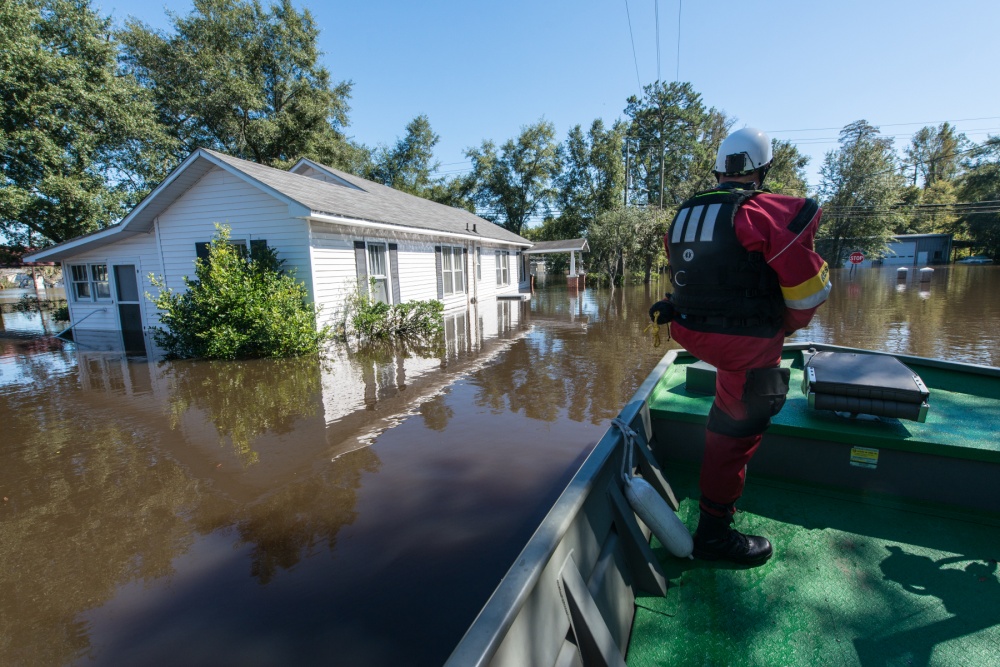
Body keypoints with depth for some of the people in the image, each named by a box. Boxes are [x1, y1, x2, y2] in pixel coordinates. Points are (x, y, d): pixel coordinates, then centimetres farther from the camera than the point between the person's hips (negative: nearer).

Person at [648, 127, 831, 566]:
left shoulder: (685, 214, 9)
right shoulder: (769, 212, -12)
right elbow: (807, 286, -11)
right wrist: (792, 324, 8)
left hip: (694, 331, 8)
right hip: (745, 344, -7)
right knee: (736, 431, 3)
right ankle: (714, 534, 16)